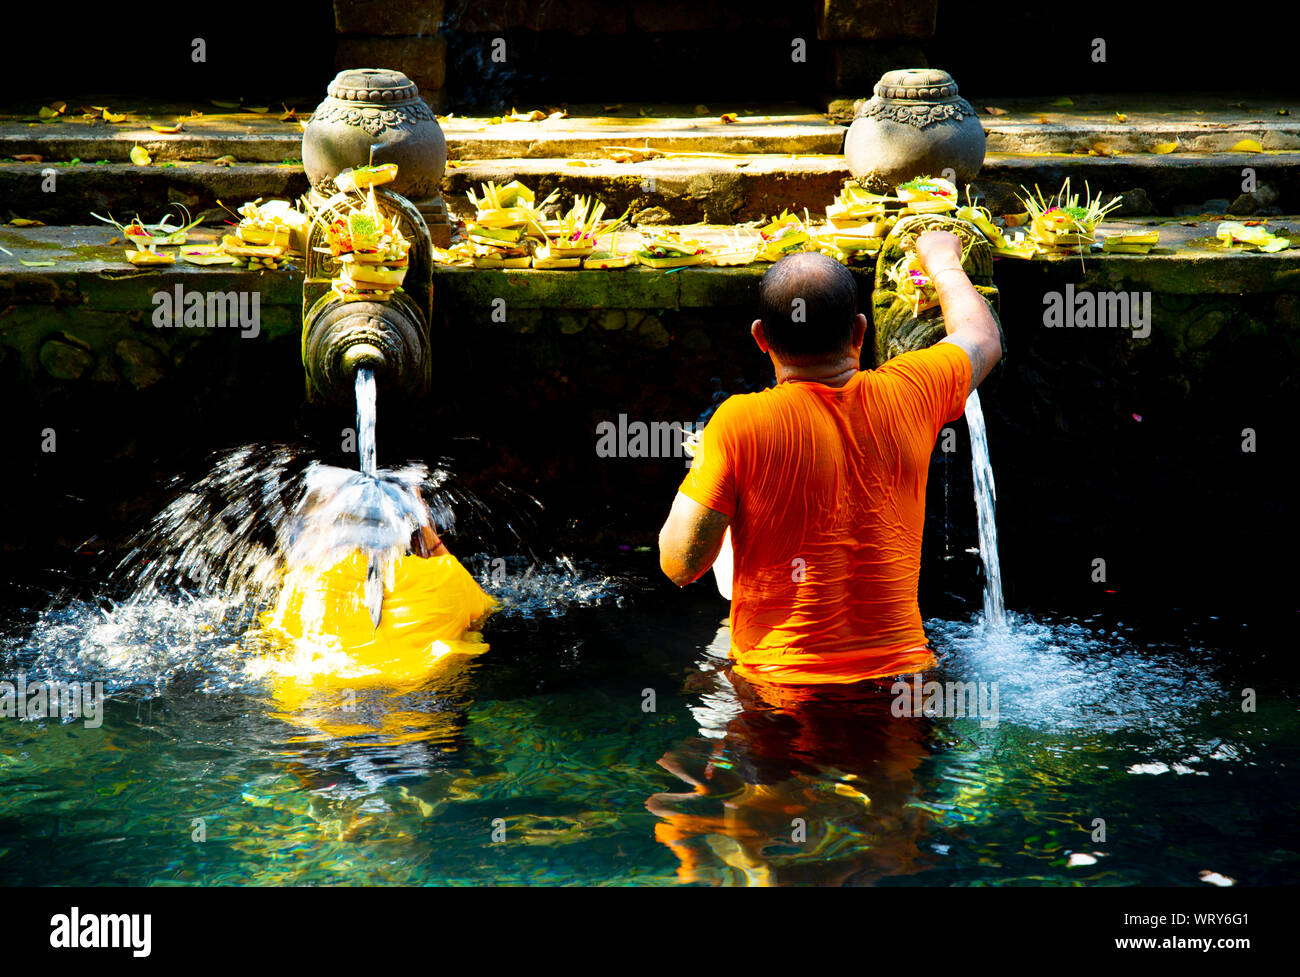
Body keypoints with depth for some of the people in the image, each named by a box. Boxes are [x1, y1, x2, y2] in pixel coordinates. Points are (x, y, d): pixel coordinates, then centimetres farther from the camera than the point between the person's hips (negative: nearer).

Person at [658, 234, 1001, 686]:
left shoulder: (739, 423, -11)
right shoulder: (908, 395, 0)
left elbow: (680, 564, -8)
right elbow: (982, 336, 23)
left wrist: (698, 470, 10)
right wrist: (942, 260, 42)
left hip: (777, 679, -3)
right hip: (902, 671, 4)